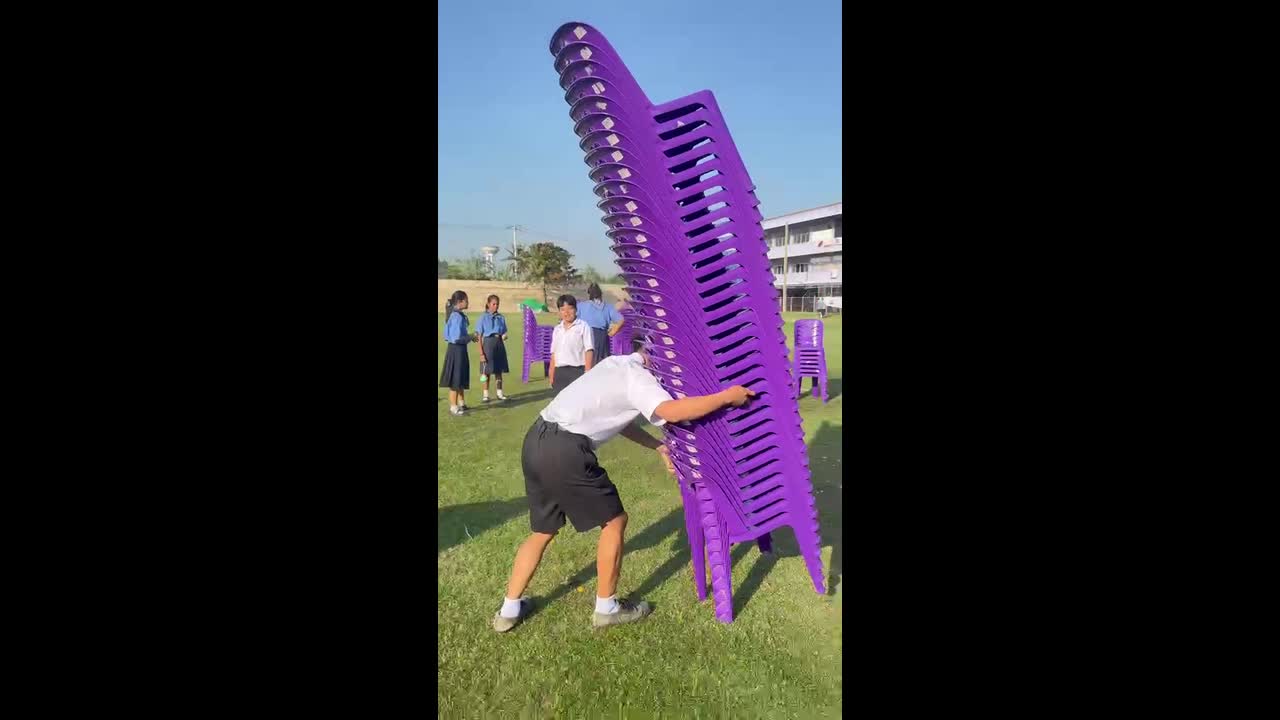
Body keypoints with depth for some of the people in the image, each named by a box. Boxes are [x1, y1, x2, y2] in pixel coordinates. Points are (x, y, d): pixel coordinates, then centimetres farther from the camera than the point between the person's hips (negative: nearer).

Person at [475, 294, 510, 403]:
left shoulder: (501, 318, 8)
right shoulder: (484, 318, -3)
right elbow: (480, 336, -4)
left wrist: (504, 337, -10)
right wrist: (481, 352, -10)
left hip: (499, 343, 4)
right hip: (488, 342, -4)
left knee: (499, 370, 9)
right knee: (486, 371, 1)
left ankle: (499, 394, 17)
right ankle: (486, 395, 11)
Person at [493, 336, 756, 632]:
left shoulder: (615, 365, 21)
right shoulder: (636, 376, -6)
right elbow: (671, 411, -24)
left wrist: (659, 446, 21)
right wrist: (727, 396, -16)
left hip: (536, 442, 9)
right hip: (565, 451, -9)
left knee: (543, 530, 23)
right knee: (614, 521, 9)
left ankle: (509, 610, 31)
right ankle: (606, 608, 23)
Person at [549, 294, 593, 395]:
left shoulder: (583, 327, -4)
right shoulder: (557, 329, 14)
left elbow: (589, 350, -8)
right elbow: (554, 353, 16)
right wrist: (552, 375, 13)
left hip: (577, 370, -5)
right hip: (560, 372, 6)